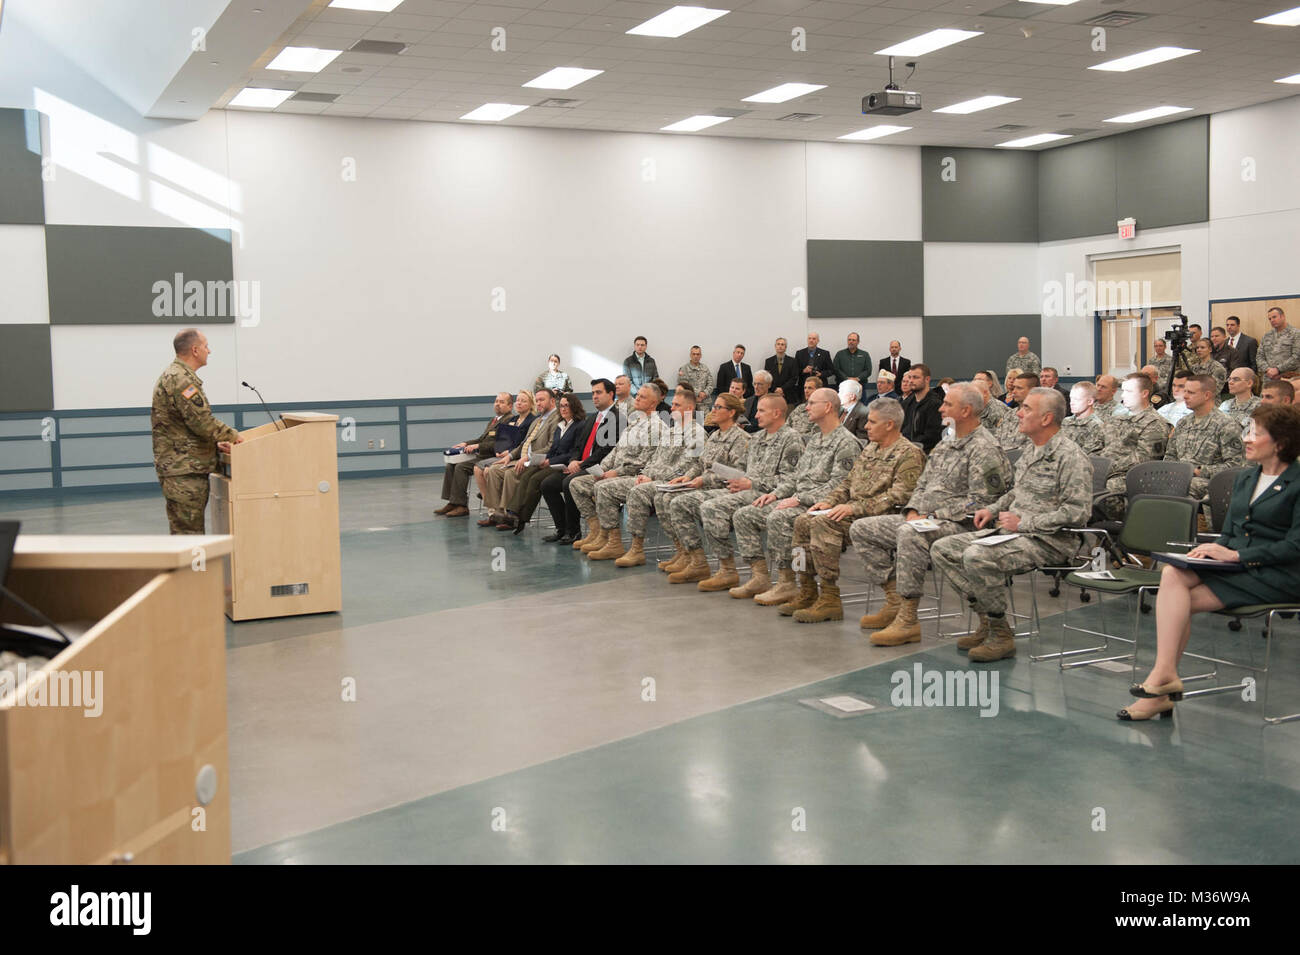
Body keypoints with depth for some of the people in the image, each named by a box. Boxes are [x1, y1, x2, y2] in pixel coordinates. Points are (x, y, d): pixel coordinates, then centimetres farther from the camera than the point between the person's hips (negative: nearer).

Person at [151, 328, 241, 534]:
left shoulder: (178, 376, 20)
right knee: (188, 532, -9)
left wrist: (215, 443, 16)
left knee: (192, 530, 13)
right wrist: (232, 435, -7)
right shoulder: (179, 380, -16)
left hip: (190, 469, 11)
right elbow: (201, 421, -21)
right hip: (183, 472, -11)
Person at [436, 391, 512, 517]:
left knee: (461, 467, -23)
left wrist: (477, 446, -21)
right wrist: (466, 443, 10)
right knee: (451, 466, -1)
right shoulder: (493, 420, 23)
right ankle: (452, 503, -2)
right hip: (480, 455, 10)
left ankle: (461, 506, -19)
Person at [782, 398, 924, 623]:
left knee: (823, 524, -28)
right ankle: (807, 592, -5)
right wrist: (829, 501, 4)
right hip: (854, 514, 9)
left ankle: (830, 600, -26)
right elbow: (848, 484, 25)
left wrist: (854, 508, -22)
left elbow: (899, 496, -18)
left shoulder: (909, 454, -7)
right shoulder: (869, 449, 22)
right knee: (803, 521, -8)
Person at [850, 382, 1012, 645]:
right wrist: (913, 512, 2)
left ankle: (908, 620, -35)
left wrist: (931, 517, -18)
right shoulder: (945, 445, 19)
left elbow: (979, 502, -19)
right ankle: (895, 601, 0)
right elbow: (923, 484, 23)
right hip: (925, 518, 10)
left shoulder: (984, 449, -11)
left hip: (961, 525, -10)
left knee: (909, 533, -40)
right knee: (861, 529, 3)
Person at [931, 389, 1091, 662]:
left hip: (1048, 541, -10)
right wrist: (993, 509, 13)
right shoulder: (1031, 453, 15)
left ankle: (1001, 635, -17)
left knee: (976, 556, -33)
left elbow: (1077, 511, -21)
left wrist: (1024, 523, -19)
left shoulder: (1070, 457, -13)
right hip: (1012, 532, 10)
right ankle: (987, 618, 2)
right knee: (942, 549, 0)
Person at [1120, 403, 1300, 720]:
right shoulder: (1245, 478, 18)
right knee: (1172, 574, -24)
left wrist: (1236, 555, -17)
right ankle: (1165, 679, -27)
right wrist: (1213, 549, -3)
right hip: (1235, 565, 7)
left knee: (1179, 602, -25)